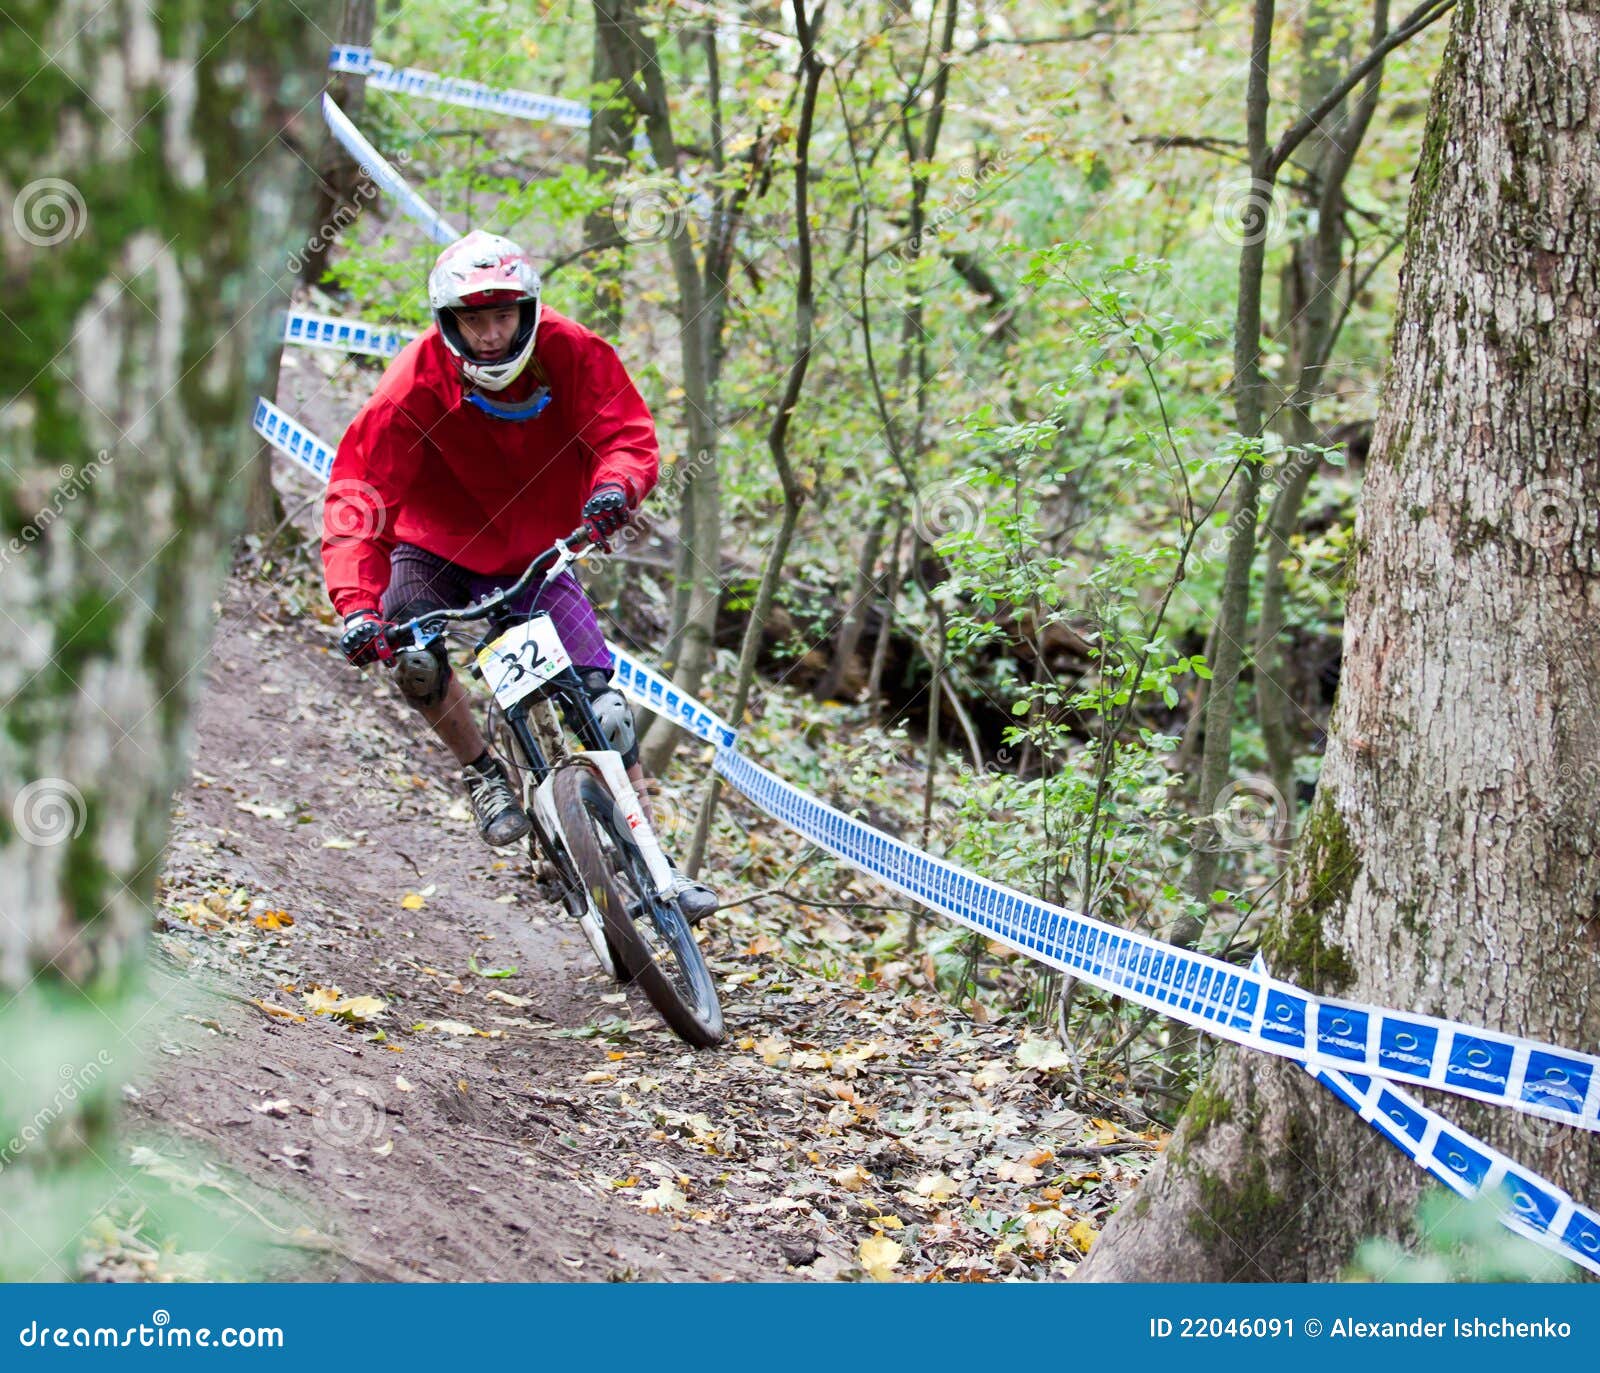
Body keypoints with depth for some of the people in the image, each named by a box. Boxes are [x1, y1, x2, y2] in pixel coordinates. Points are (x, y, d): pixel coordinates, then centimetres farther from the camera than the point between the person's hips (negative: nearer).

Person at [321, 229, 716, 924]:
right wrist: (356, 605, -45)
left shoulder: (573, 354, -19)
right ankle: (483, 773, -6)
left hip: (537, 554, 2)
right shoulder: (416, 385, -25)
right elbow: (359, 493, -30)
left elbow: (629, 434, -24)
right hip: (437, 549, -1)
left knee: (605, 709, -9)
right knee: (413, 656, -32)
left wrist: (614, 487, -50)